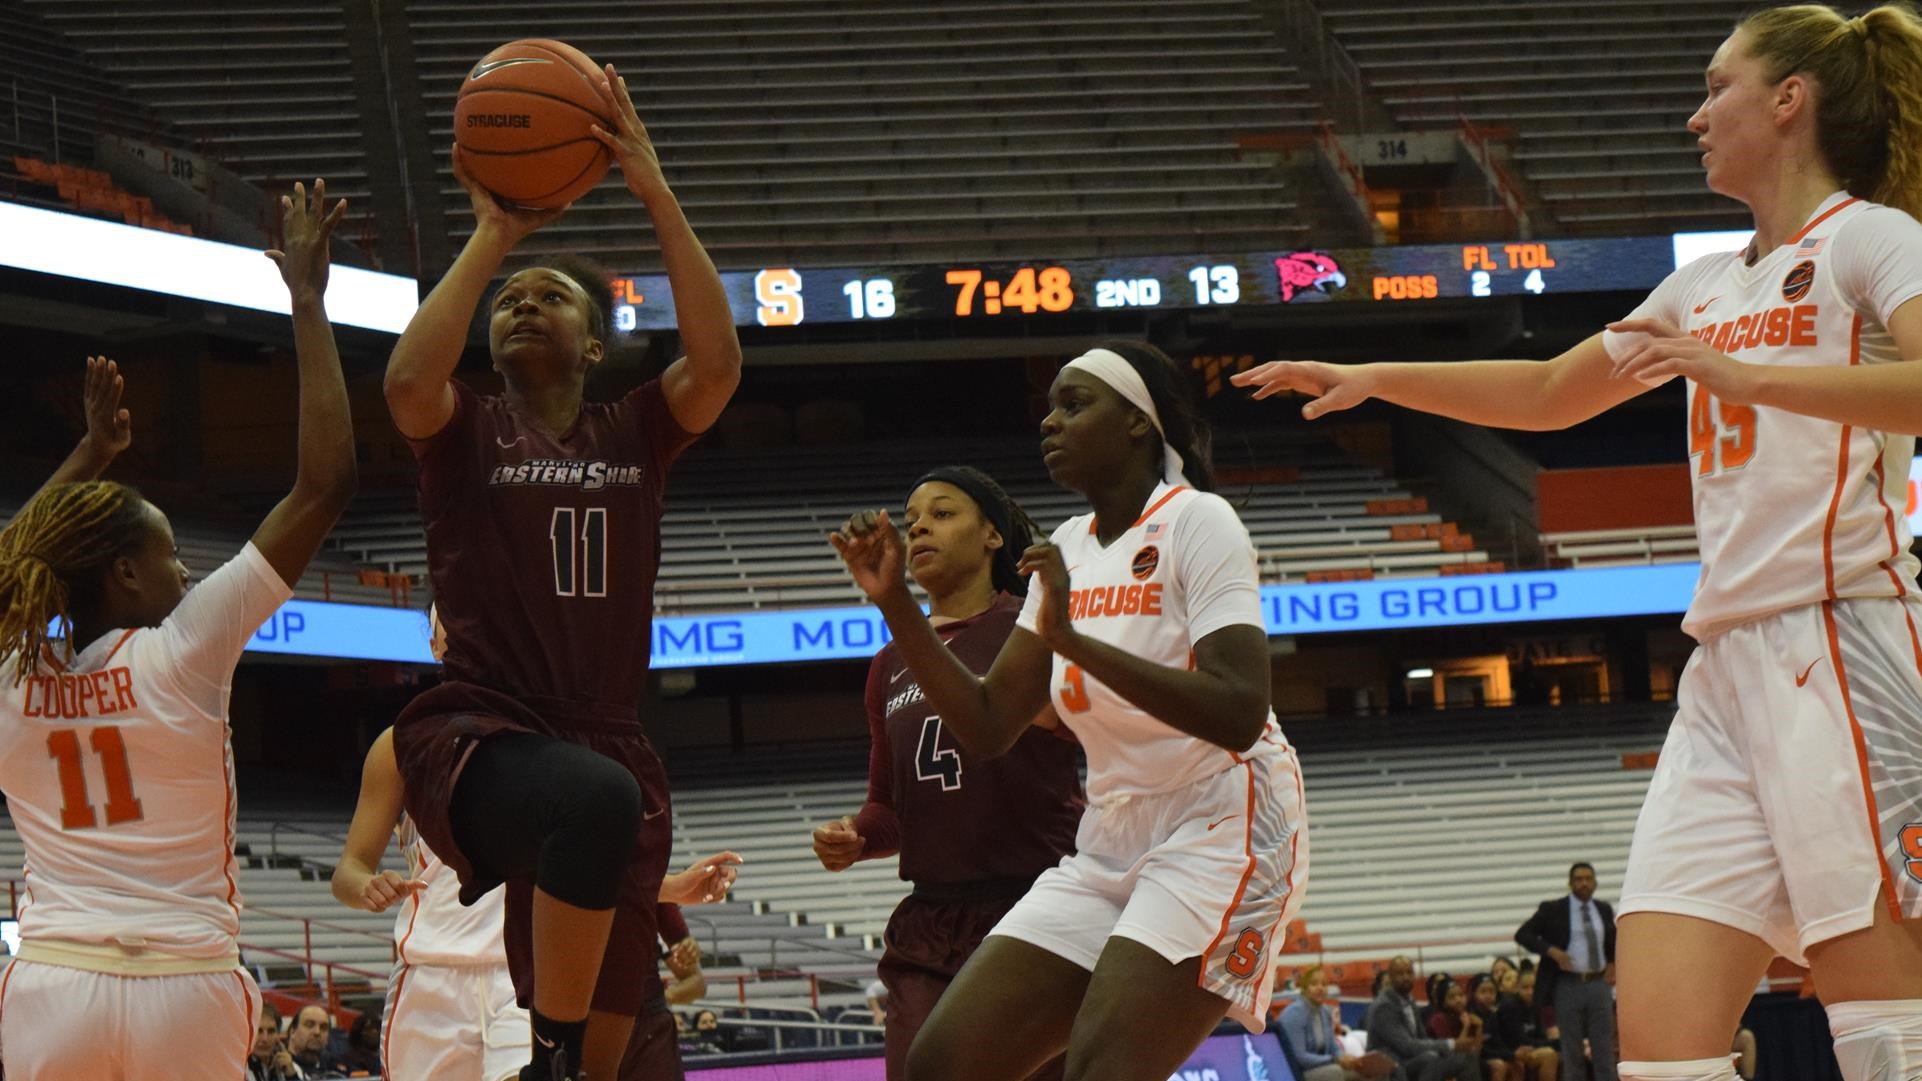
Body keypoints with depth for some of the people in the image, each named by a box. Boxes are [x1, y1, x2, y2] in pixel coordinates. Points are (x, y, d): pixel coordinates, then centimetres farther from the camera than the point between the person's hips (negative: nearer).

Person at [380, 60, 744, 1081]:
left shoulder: (634, 438, 15)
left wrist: (656, 194, -7)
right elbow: (407, 382, -16)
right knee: (596, 797, -40)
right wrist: (491, 236, -9)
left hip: (608, 749, 4)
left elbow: (718, 361, -5)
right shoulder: (466, 436, 8)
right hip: (474, 739, -4)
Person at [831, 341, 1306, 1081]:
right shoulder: (1067, 551, 10)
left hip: (1218, 833, -8)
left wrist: (1073, 640, -30)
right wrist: (896, 603, -1)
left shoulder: (1196, 522, -11)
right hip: (1112, 846, 8)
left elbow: (1239, 714, -24)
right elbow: (986, 727, 9)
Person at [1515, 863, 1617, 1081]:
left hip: (1599, 984, 3)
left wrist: (1613, 964, 9)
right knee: (1571, 1052, 1)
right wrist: (1551, 951, -17)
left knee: (1604, 1049, 2)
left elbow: (1614, 941, 27)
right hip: (1568, 987, -3)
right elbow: (1522, 934, -4)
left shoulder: (1604, 910, 11)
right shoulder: (1553, 910, -1)